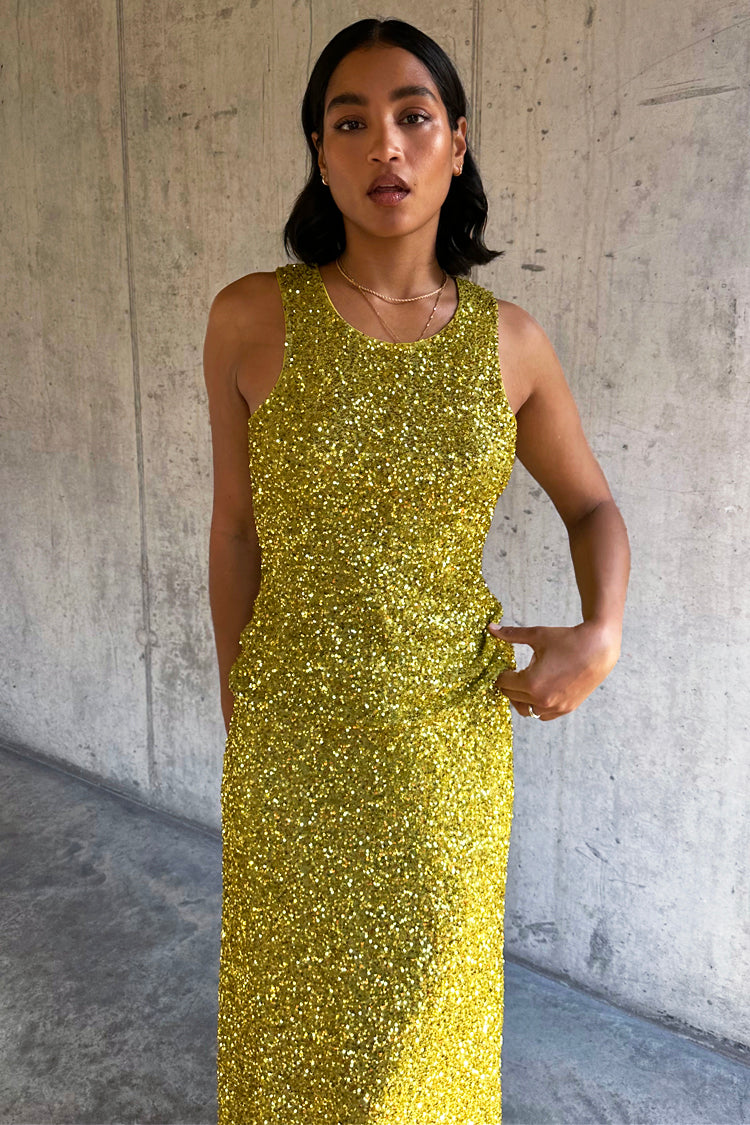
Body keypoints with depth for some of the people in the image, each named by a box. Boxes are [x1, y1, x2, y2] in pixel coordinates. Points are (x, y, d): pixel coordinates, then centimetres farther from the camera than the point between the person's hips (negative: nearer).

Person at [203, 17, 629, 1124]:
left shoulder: (510, 339, -5)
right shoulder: (252, 319, -9)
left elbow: (592, 505, 8)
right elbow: (237, 527, -1)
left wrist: (600, 635, -10)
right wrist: (237, 702, 5)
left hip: (452, 728, 1)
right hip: (296, 729, -1)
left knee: (430, 982, 20)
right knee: (299, 985, 18)